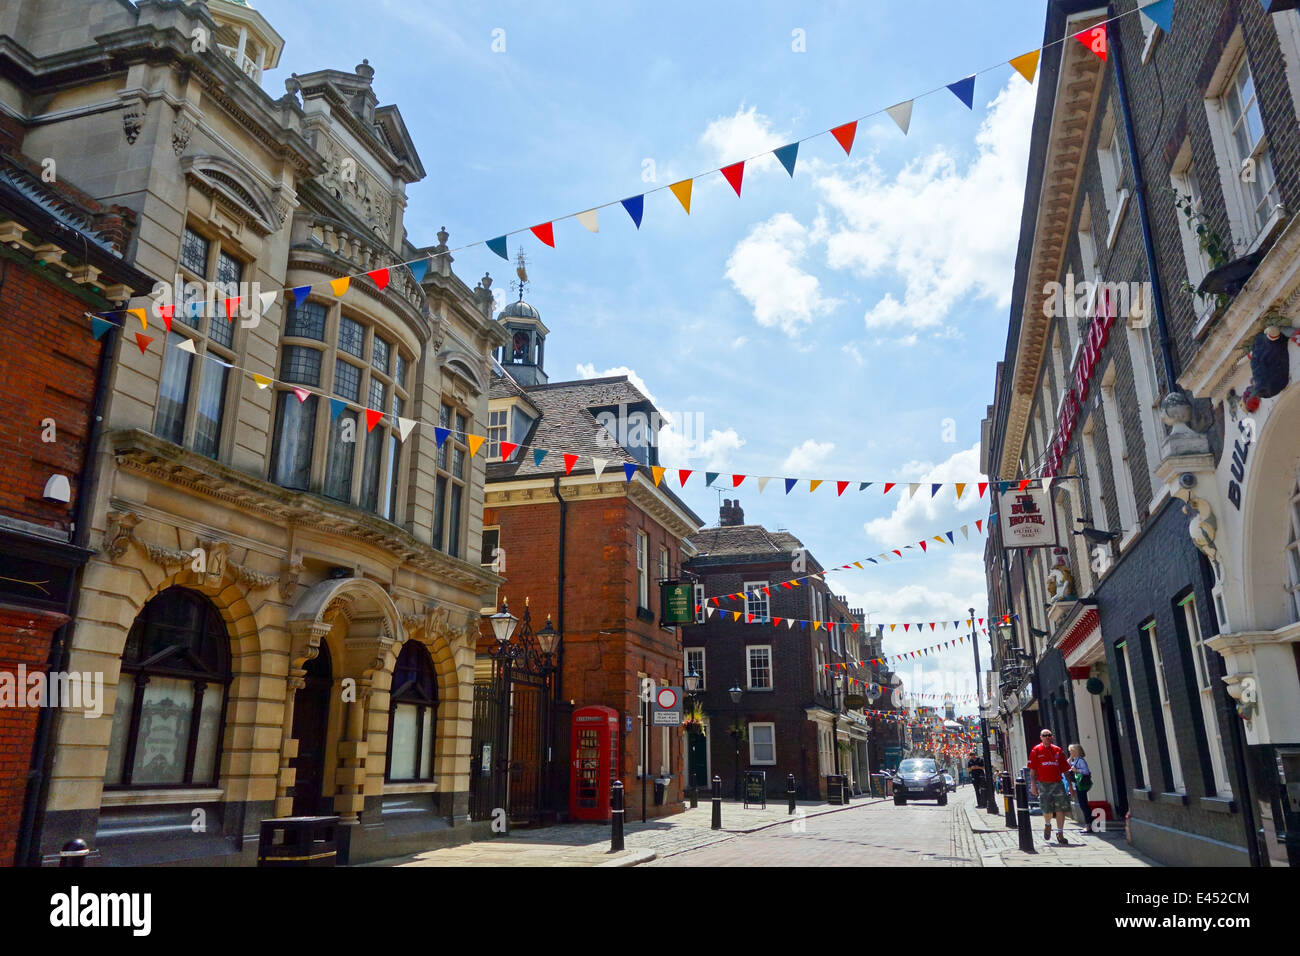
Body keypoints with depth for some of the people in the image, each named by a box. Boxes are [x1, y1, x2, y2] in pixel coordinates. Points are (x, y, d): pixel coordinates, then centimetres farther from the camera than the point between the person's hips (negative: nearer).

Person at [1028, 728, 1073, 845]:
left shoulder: (1058, 750, 10)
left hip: (1058, 783, 2)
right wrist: (1033, 784, -6)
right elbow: (1032, 770, 2)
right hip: (1043, 784, -2)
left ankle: (1060, 834, 4)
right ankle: (1047, 825, 33)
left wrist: (1070, 785, 9)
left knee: (1061, 809, -5)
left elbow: (1065, 769, 13)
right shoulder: (1036, 751, 3)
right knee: (1047, 810, 1)